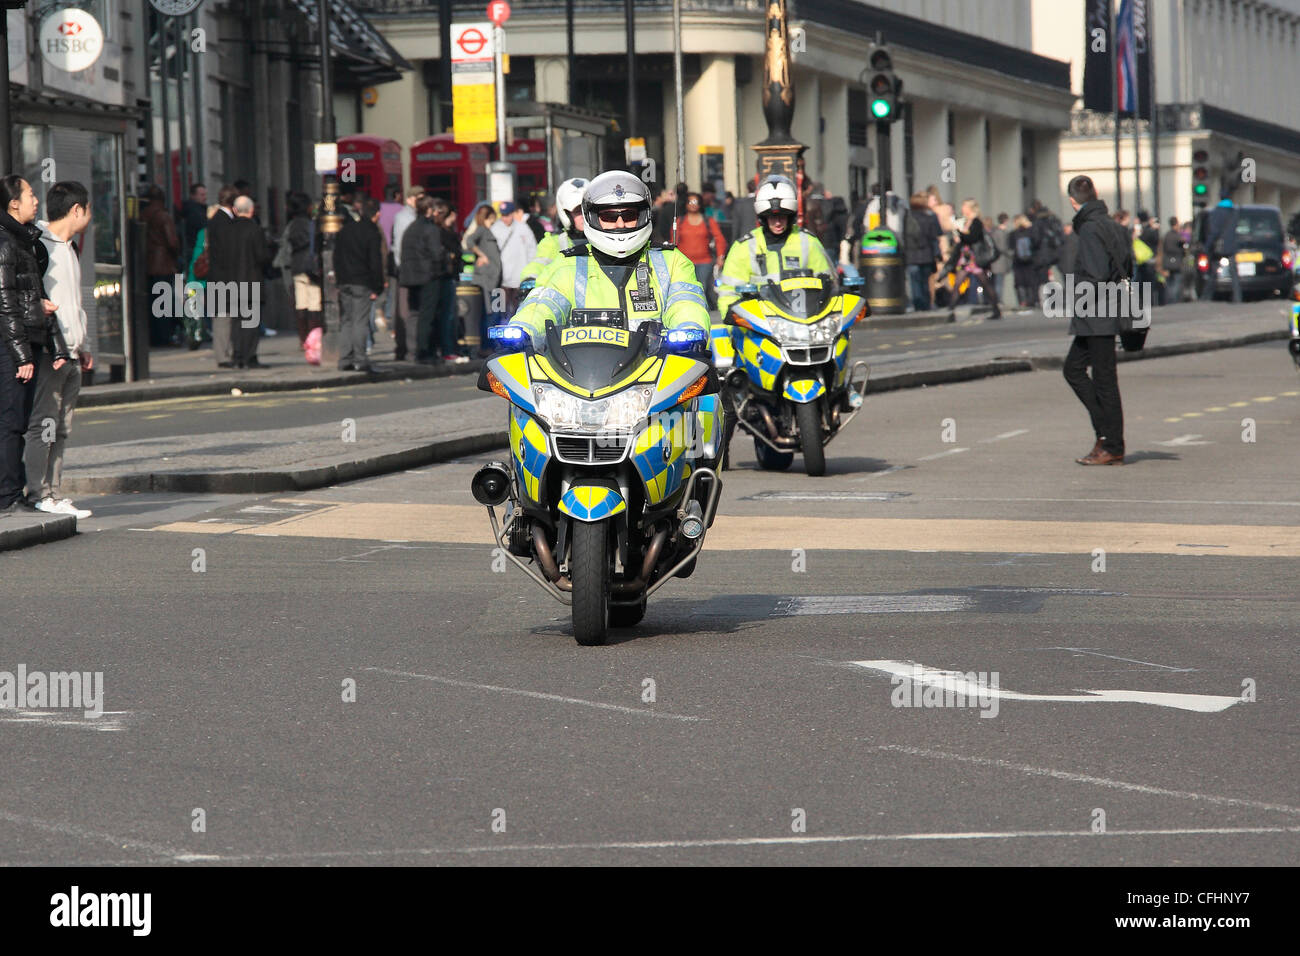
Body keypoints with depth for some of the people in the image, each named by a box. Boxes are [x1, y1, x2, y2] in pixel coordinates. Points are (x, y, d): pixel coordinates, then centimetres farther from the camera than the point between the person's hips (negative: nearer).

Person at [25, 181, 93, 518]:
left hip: (69, 354, 9)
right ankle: (39, 493, -12)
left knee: (60, 428, 7)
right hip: (47, 352, -9)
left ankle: (51, 493, 8)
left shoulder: (68, 248, 21)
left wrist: (81, 346, 23)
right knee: (43, 424, -11)